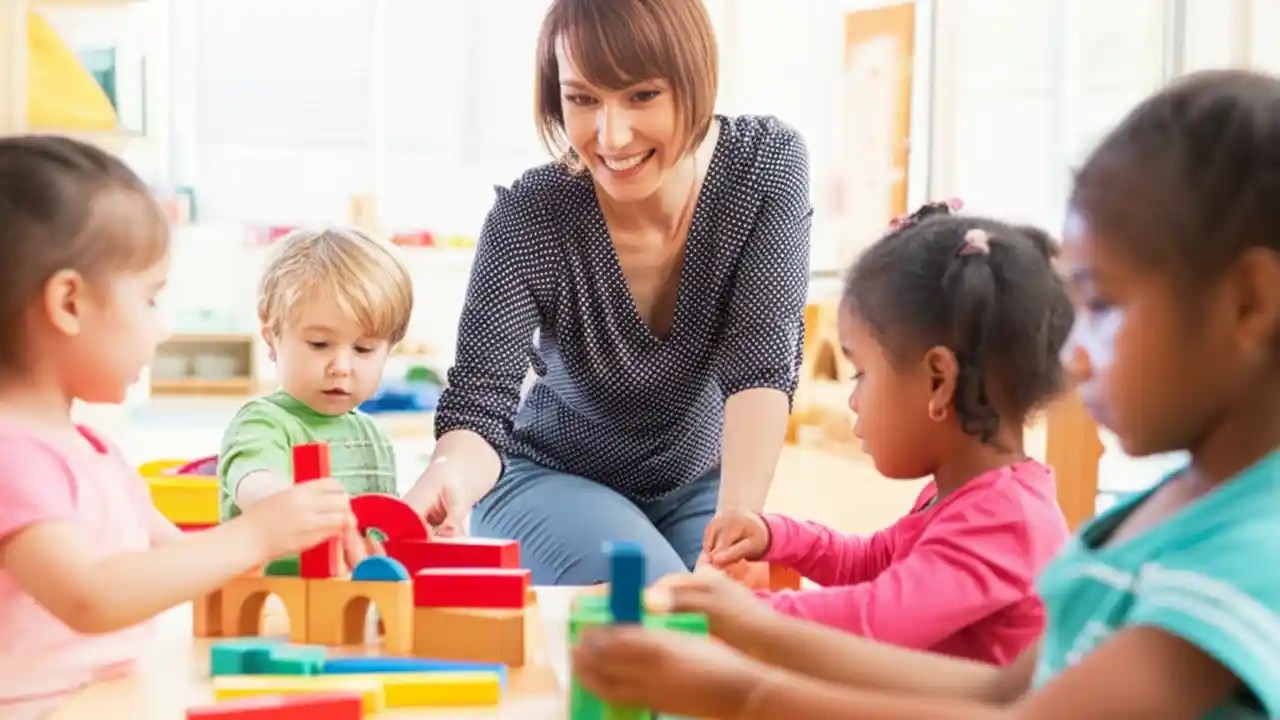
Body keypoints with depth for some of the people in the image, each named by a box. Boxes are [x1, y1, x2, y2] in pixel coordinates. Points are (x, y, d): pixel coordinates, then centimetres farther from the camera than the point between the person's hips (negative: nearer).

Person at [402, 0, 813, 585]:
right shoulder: (528, 220, -25)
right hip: (554, 483, -2)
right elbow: (480, 406, -31)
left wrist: (741, 510, -40)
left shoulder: (769, 164, -19)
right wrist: (450, 478, -55)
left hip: (702, 484, 3)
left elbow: (760, 365, -24)